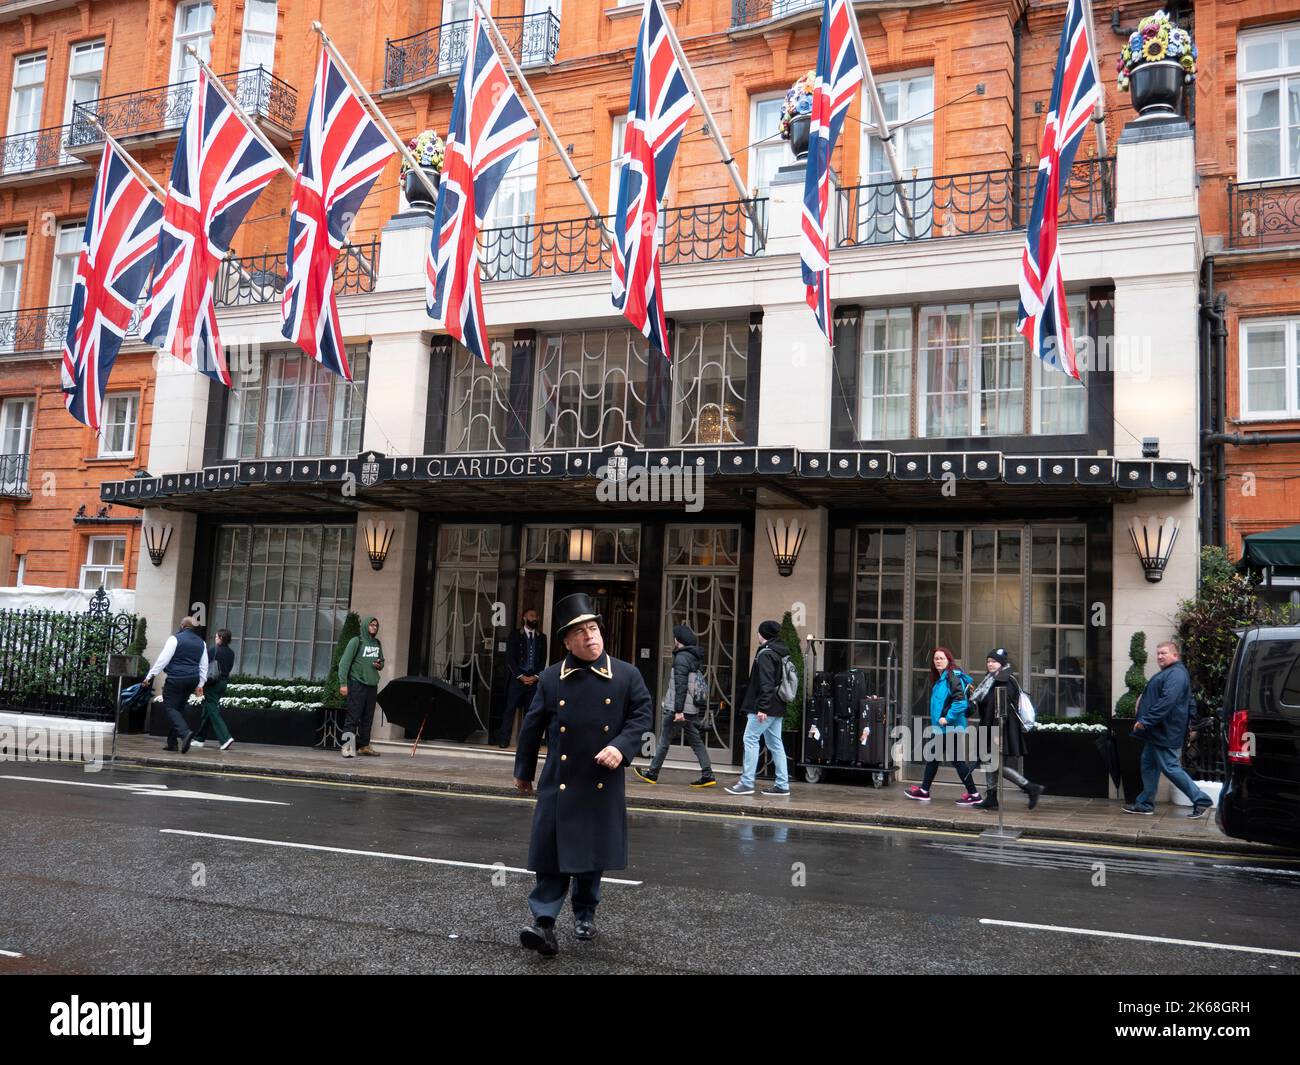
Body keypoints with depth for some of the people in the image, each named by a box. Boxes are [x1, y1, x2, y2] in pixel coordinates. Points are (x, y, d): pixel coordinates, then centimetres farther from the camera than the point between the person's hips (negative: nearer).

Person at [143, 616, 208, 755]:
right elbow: (204, 666, 15)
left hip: (176, 679, -6)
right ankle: (172, 742, 13)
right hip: (193, 680, 6)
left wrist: (149, 676, -6)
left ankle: (185, 732, -26)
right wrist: (200, 684, 20)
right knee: (179, 708, 13)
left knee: (170, 707, -3)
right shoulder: (201, 642, 12)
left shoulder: (175, 639, -7)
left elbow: (163, 659, -11)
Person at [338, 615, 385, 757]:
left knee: (368, 718, 8)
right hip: (357, 683, -6)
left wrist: (380, 665, 2)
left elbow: (382, 661, 27)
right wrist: (343, 683, -15)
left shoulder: (377, 644, 15)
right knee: (353, 716, -9)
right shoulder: (356, 641, -3)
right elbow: (344, 662, -8)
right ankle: (347, 746, -8)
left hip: (372, 685, 6)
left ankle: (364, 745, 14)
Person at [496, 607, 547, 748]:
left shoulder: (541, 637, 13)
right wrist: (521, 676, -9)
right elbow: (510, 658, -1)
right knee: (510, 709, -4)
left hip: (534, 680, 2)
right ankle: (504, 740, -2)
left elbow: (543, 660, 9)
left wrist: (535, 676, -5)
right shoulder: (515, 635, 5)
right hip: (517, 678, -2)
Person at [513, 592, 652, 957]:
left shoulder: (627, 675, -1)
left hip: (602, 784, 1)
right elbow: (532, 726, 6)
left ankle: (585, 914, 33)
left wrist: (621, 746, -17)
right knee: (554, 851, -5)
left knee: (594, 852, 13)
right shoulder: (551, 677, -1)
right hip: (559, 783, -1)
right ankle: (544, 923, -2)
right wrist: (523, 771, 12)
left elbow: (642, 716, 1)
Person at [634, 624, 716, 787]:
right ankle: (707, 775, 4)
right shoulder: (696, 657, 13)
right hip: (693, 709, 9)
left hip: (679, 710, -9)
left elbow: (681, 686, -21)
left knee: (664, 741, 3)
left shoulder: (681, 658, -15)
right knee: (695, 741, 9)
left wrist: (678, 710, -22)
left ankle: (652, 774, 13)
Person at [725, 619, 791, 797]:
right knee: (775, 743, 10)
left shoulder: (765, 654, -12)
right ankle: (782, 785, 11)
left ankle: (747, 783, -6)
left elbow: (766, 683, -21)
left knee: (750, 739, -5)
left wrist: (762, 707, -24)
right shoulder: (781, 653, 16)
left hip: (765, 708, -9)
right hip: (778, 708, 9)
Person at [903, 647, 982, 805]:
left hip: (951, 728, -10)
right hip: (939, 728, 10)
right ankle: (924, 791, 25)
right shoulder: (939, 679, 13)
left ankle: (973, 795, 6)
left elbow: (960, 701, -26)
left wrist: (947, 718, -22)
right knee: (932, 757, 15)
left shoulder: (953, 677, -16)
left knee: (956, 760, -3)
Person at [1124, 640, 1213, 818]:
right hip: (1157, 732, 11)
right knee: (1149, 764, 14)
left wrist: (1146, 721, -26)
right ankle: (1145, 804, 20)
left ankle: (1201, 800, 0)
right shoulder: (1168, 673, 18)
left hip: (1166, 734, -11)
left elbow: (1166, 702, -28)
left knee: (1171, 768, -8)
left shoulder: (1176, 674, -18)